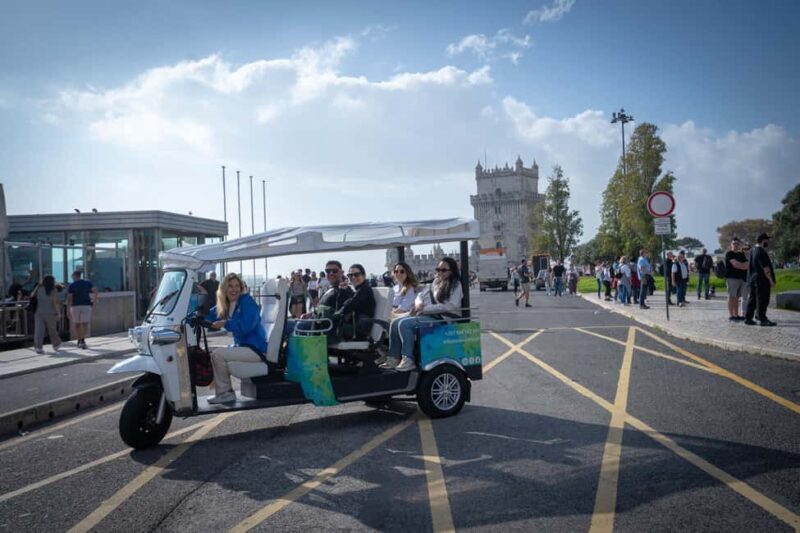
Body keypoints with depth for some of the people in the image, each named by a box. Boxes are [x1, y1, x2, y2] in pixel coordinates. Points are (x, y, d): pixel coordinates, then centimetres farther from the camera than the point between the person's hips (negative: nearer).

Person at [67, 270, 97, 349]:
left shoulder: (72, 285, 3)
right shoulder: (87, 283, 7)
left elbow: (69, 298, -5)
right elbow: (95, 290, -9)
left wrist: (68, 310, -5)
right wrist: (95, 300, 3)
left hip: (75, 306, 0)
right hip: (86, 306, 0)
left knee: (77, 324, 15)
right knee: (85, 324, -5)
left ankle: (79, 341, 20)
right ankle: (83, 340, -25)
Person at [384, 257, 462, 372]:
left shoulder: (455, 285, -3)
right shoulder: (435, 283, 21)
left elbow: (450, 306, -16)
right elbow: (420, 296, 25)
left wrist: (425, 308, -17)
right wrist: (418, 304, -1)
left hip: (441, 319, -9)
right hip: (426, 316, 9)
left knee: (405, 324, -25)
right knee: (395, 323, -5)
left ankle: (408, 360, -24)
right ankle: (394, 359, -6)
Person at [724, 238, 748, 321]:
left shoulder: (742, 254, 20)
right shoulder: (729, 254, -4)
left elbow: (747, 264, 14)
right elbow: (735, 264, -15)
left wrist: (740, 265, -6)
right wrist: (745, 265, -1)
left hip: (741, 278, 7)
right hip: (732, 278, -7)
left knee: (737, 297, 8)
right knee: (731, 297, -7)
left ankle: (736, 315, 11)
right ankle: (731, 315, -7)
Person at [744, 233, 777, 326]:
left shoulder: (752, 250, 12)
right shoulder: (761, 252, -19)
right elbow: (765, 268, -21)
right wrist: (771, 280, -16)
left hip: (753, 279, 10)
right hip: (762, 280, -10)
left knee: (752, 299, 13)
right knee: (762, 300, -3)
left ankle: (748, 318, 16)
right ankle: (762, 319, 1)